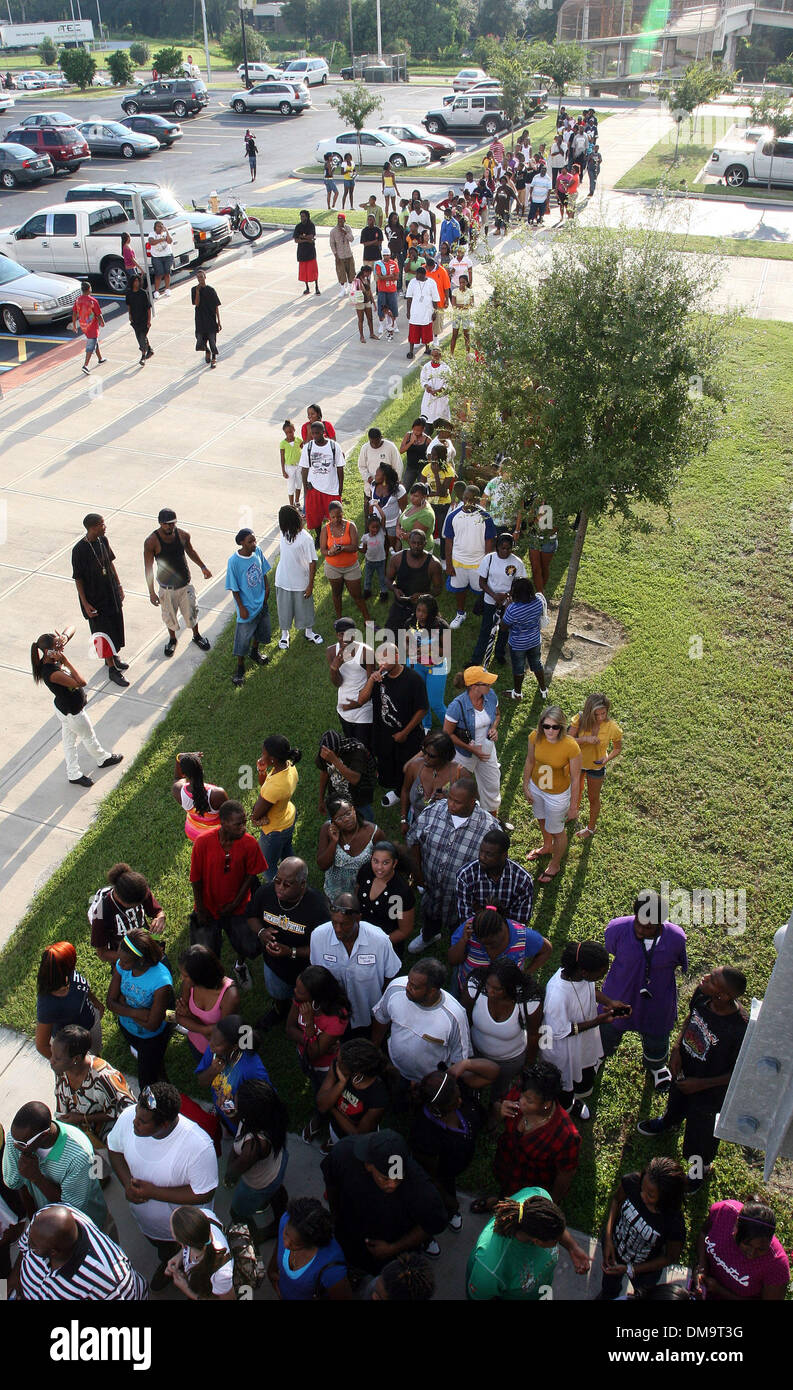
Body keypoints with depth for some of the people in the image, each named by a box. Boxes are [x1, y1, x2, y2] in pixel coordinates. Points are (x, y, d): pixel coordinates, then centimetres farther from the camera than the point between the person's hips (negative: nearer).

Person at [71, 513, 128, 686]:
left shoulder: (103, 540, -5)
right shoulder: (79, 550, -23)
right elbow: (78, 578, -16)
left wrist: (118, 585, 14)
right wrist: (85, 604, -15)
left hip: (111, 592, 6)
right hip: (94, 597, -6)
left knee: (115, 625, 19)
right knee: (103, 631, 4)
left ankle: (113, 656, 42)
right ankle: (112, 669, 15)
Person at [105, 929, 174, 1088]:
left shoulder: (161, 983, -40)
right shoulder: (121, 966, -25)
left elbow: (152, 1025, -32)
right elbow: (111, 1002, -14)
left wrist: (124, 1008, -24)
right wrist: (136, 1012, -29)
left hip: (152, 1038, -5)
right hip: (126, 1028, 5)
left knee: (146, 1081, 15)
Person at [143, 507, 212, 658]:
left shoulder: (183, 535, -11)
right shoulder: (151, 542, -21)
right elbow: (148, 568, -14)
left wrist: (203, 567, 13)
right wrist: (151, 592, -14)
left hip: (185, 584, 2)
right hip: (166, 587, -2)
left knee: (191, 612, 16)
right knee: (169, 616, 16)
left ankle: (196, 636, 44)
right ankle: (172, 639, 44)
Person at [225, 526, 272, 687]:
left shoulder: (258, 551, -10)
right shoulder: (234, 561, -25)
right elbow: (234, 588, -17)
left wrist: (266, 587, 2)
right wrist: (241, 608, -15)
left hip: (261, 602, 6)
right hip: (247, 607, -6)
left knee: (262, 630, 24)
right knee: (243, 639, 5)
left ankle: (254, 652, 53)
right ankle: (240, 668, 25)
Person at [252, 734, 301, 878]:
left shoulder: (274, 786, -44)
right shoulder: (289, 765, -19)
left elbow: (256, 814, -29)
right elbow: (264, 786, -2)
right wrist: (262, 772, -22)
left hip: (275, 831, -8)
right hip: (289, 816, 9)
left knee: (269, 867, 21)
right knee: (286, 852, 36)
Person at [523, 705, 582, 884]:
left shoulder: (571, 747, -33)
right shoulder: (535, 737, -23)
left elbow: (575, 778, -21)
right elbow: (530, 761, -4)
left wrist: (573, 806, -12)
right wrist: (526, 786, 5)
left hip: (558, 795, -4)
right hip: (536, 787, 4)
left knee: (556, 831, 19)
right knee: (541, 820, 32)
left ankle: (555, 864, 48)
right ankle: (547, 847, 64)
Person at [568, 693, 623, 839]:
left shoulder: (612, 728, -27)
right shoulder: (580, 720, -27)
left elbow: (618, 749, -11)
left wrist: (607, 758, -29)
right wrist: (585, 739, -42)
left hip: (596, 767, -2)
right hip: (577, 761, 2)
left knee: (593, 798, 19)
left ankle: (591, 827, 44)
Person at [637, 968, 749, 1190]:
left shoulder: (739, 1030, -41)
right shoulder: (702, 994, -25)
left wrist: (700, 1084, -21)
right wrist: (676, 1049, -11)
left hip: (709, 1090, -5)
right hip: (683, 1069, 5)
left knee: (701, 1130, 23)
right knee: (676, 1100, 36)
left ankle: (702, 1168, 55)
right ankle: (668, 1121, 70)